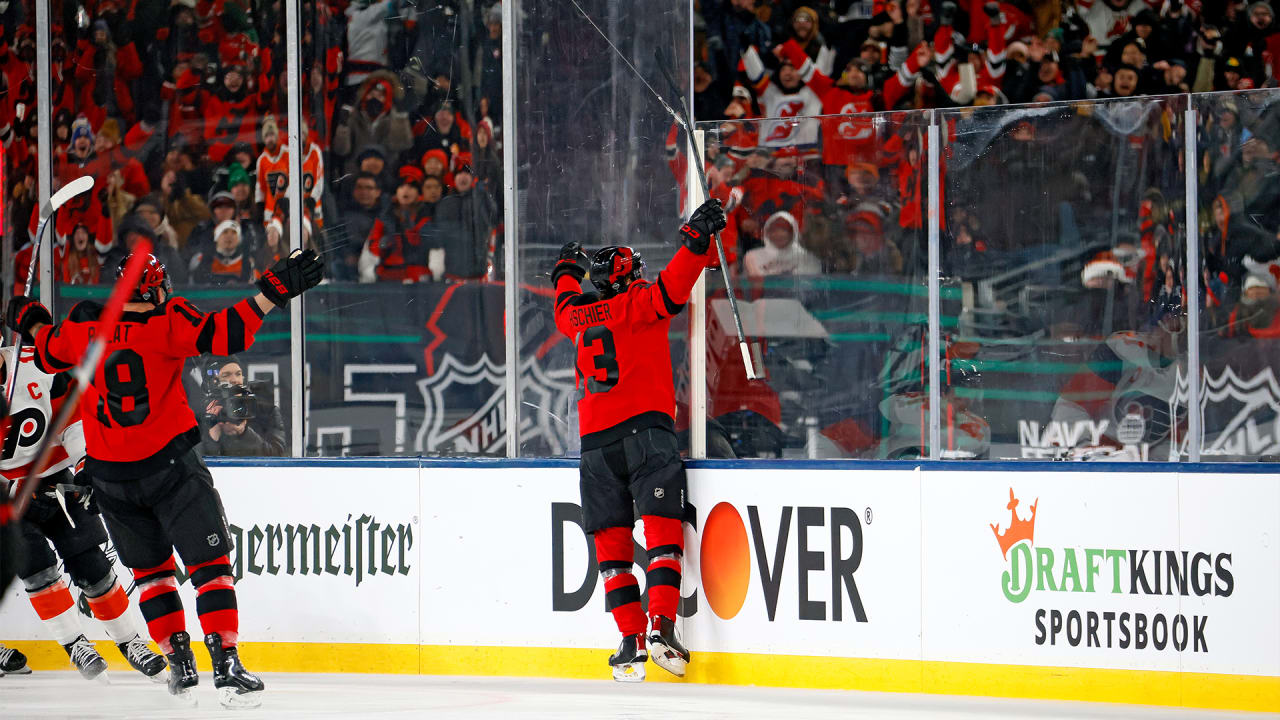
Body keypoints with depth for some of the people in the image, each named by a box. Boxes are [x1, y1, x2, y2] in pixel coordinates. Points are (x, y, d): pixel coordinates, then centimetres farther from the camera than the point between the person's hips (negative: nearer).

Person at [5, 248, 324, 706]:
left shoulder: (82, 327, 3)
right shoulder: (166, 323, -9)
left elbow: (50, 355, 21)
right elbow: (220, 334, -22)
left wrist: (32, 323, 41)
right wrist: (273, 291, -23)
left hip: (110, 476, 4)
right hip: (170, 464, -4)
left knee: (151, 568, 19)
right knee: (209, 563, -2)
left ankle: (180, 664, 14)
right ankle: (226, 666, -15)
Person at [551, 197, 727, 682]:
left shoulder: (576, 315, 17)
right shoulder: (639, 305, 3)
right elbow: (673, 285, -14)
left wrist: (566, 270, 59)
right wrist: (698, 235, -11)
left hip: (595, 442, 4)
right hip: (646, 430, -4)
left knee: (611, 542, 7)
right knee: (663, 531, -6)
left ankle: (632, 642, 0)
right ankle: (661, 628, -21)